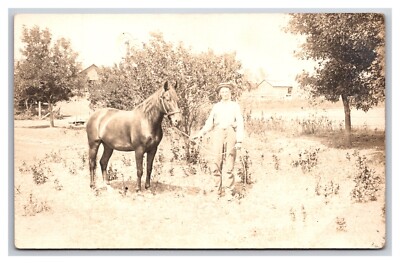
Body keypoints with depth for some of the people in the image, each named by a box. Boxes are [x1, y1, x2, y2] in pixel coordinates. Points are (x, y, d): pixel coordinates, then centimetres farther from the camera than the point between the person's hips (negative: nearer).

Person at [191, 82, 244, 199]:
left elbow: (240, 124, 5)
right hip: (217, 133, 2)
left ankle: (228, 190, 3)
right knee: (216, 164, -5)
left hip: (230, 133, -2)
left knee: (229, 164, -4)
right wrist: (199, 134, 8)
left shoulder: (235, 106, 12)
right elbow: (209, 124, 19)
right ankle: (219, 189, 5)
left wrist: (239, 140, -6)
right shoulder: (216, 106, 18)